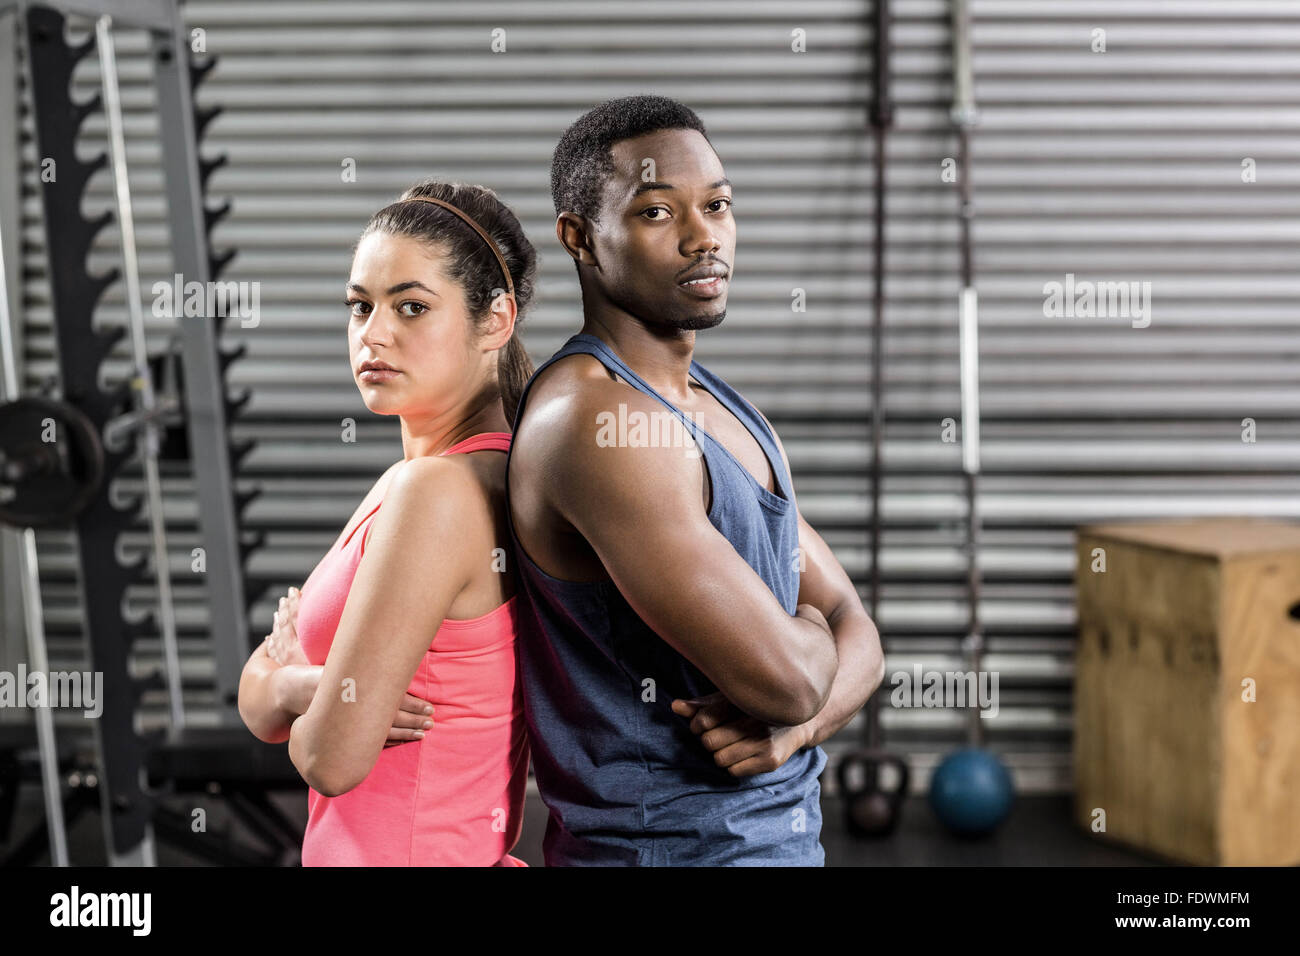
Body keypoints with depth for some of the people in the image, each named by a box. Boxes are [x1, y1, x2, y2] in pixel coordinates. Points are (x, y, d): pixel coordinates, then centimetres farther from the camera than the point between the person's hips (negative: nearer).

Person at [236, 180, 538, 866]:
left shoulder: (436, 492, -24)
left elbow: (332, 758, -22)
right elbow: (256, 701, 5)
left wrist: (292, 677, -4)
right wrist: (305, 684, -16)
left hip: (406, 851, -8)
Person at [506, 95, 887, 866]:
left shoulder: (729, 415, 7)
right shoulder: (592, 417, -21)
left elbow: (857, 639, 7)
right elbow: (784, 677, -24)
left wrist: (795, 723, -13)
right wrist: (806, 626, -3)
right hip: (665, 844, -8)